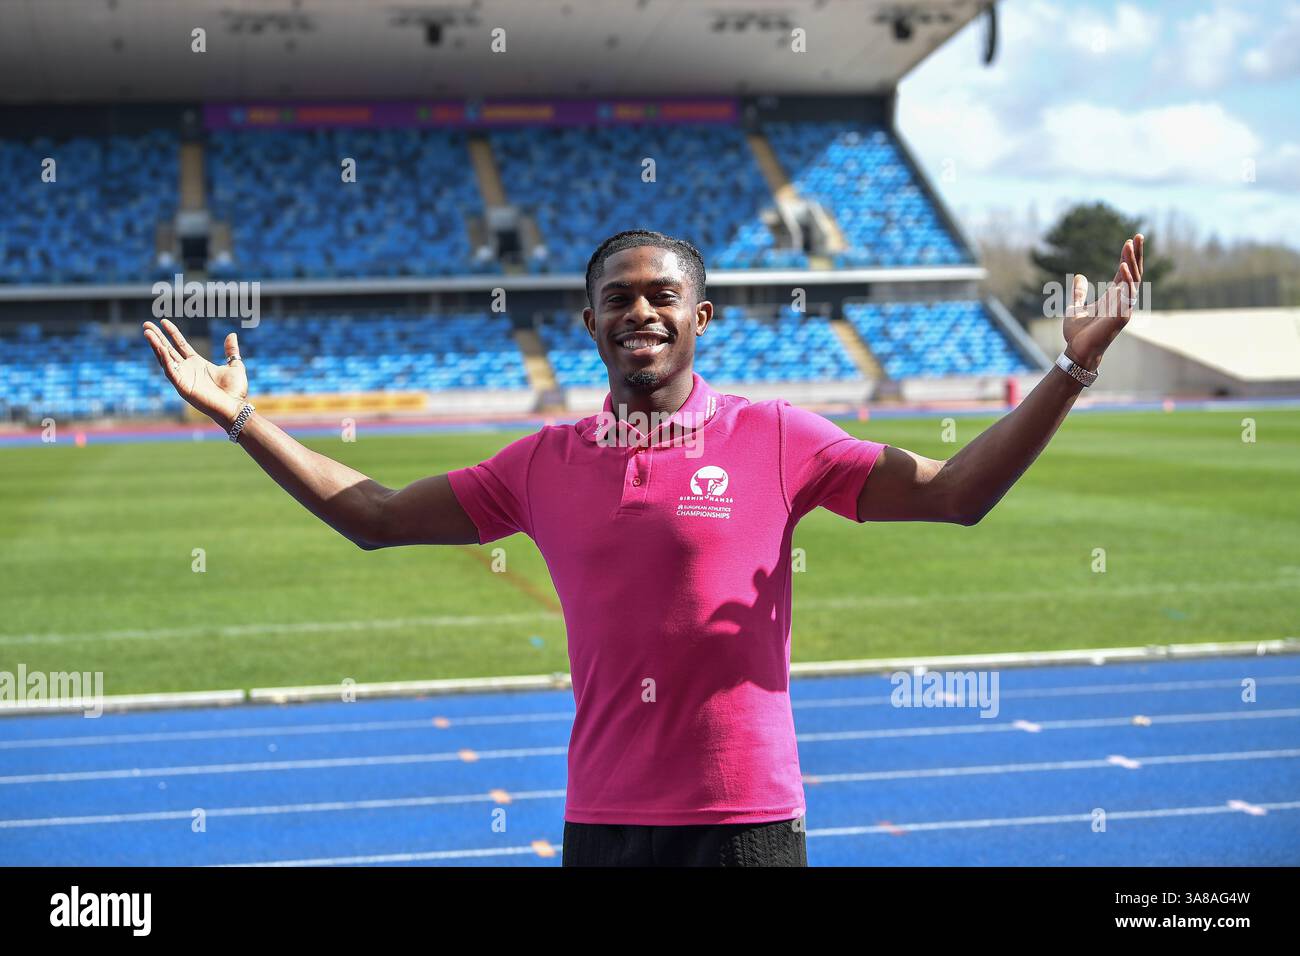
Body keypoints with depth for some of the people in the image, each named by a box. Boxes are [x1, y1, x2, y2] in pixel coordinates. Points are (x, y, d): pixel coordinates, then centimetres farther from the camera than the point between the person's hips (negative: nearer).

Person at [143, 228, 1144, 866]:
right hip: (602, 818, 3)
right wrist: (242, 417, 9)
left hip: (749, 814, -2)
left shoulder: (772, 437, -2)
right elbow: (376, 516, 12)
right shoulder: (546, 462, 6)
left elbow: (949, 492, -6)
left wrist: (1070, 371, -15)